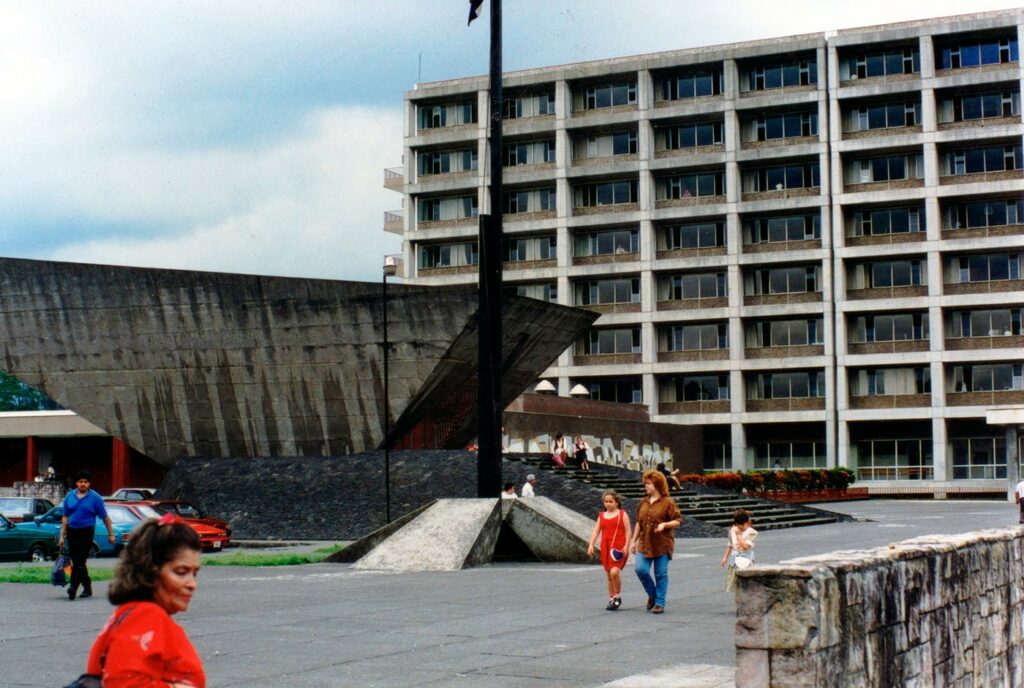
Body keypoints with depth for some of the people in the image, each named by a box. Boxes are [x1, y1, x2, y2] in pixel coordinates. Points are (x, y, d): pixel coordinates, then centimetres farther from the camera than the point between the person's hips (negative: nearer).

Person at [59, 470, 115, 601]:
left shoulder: (95, 498, -4)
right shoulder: (69, 496, 8)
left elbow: (105, 517, 0)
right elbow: (65, 517, 13)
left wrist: (111, 534, 0)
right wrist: (62, 535, 10)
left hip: (86, 531, -5)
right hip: (72, 531, 5)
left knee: (79, 561, -11)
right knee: (76, 561, 11)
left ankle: (72, 588, -15)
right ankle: (87, 587, 24)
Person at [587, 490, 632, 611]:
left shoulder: (622, 514, 3)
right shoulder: (601, 516, 14)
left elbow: (627, 531, -1)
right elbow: (596, 531, 8)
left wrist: (626, 545, -12)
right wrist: (591, 545, -5)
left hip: (619, 548, -5)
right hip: (606, 549, 5)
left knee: (614, 572, -20)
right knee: (609, 575, 9)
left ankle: (618, 596, -3)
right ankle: (611, 599, 18)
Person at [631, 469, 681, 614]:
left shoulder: (668, 502, -5)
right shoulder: (643, 502, 11)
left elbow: (678, 521, -5)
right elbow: (639, 523, 18)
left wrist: (664, 524, -22)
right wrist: (634, 541, 15)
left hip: (662, 544, -4)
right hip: (645, 544, 4)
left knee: (661, 574, 1)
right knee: (640, 569, -9)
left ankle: (659, 603, 12)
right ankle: (652, 593, 15)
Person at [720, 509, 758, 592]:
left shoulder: (750, 532, -9)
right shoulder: (733, 530, 5)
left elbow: (746, 546, -20)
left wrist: (739, 534, -16)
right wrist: (725, 558, 15)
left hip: (745, 559, -5)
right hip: (734, 558, 5)